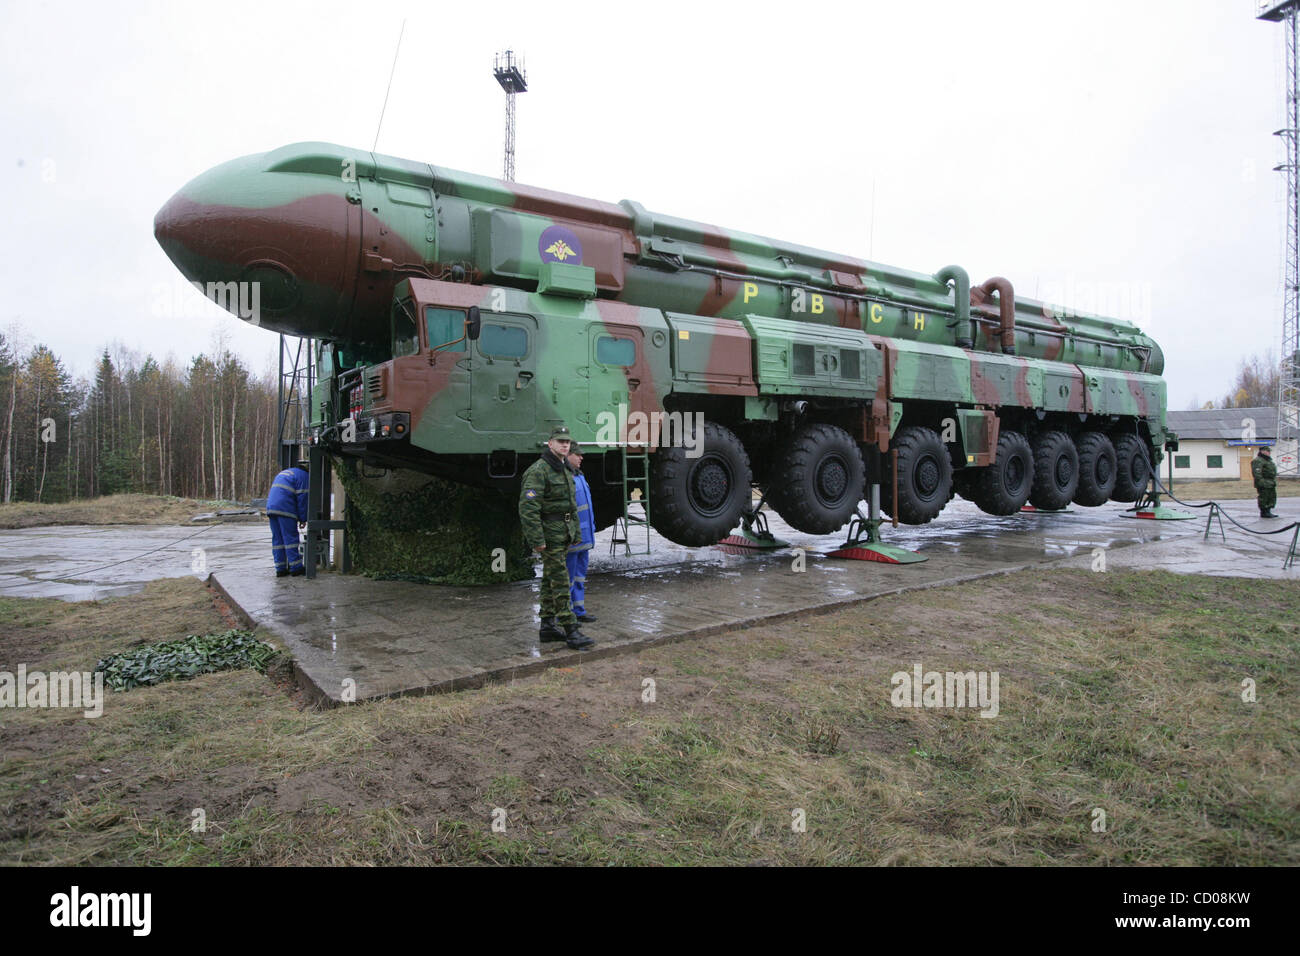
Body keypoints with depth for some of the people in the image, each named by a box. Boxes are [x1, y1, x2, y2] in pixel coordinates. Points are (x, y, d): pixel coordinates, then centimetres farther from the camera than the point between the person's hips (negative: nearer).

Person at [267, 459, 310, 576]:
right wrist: (303, 518, 1)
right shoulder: (303, 476, 3)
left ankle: (280, 569, 9)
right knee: (291, 538, -4)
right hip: (285, 510, -7)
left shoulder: (283, 473, 29)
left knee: (277, 539, 8)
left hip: (271, 508, 8)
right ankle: (295, 568, -3)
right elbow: (302, 499, -5)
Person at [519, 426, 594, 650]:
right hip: (549, 534, -9)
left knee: (550, 579, 14)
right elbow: (528, 507, -22)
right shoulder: (538, 470, -15)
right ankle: (571, 631, -6)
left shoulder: (565, 470, 14)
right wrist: (537, 540, -24)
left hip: (562, 533, 9)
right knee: (560, 582, -8)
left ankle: (548, 626, 22)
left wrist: (576, 532, 19)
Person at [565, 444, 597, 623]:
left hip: (583, 537, 10)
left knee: (580, 575, 15)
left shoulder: (578, 475, 16)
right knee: (567, 576, -1)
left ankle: (579, 610, 23)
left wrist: (590, 531, 23)